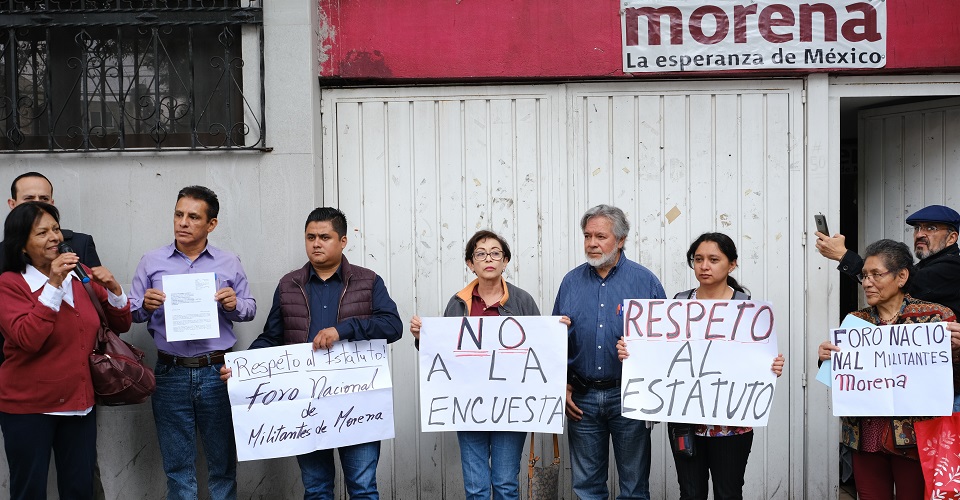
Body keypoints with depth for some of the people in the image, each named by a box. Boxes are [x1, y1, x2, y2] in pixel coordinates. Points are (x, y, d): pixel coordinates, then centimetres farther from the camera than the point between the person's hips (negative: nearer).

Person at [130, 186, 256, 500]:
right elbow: (132, 313, 8)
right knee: (177, 466, 9)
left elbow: (250, 309, 9)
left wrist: (235, 304, -12)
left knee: (223, 462, 8)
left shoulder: (229, 264, 6)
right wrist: (145, 305, -14)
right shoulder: (151, 262, 6)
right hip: (171, 373, 0)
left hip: (217, 372, 0)